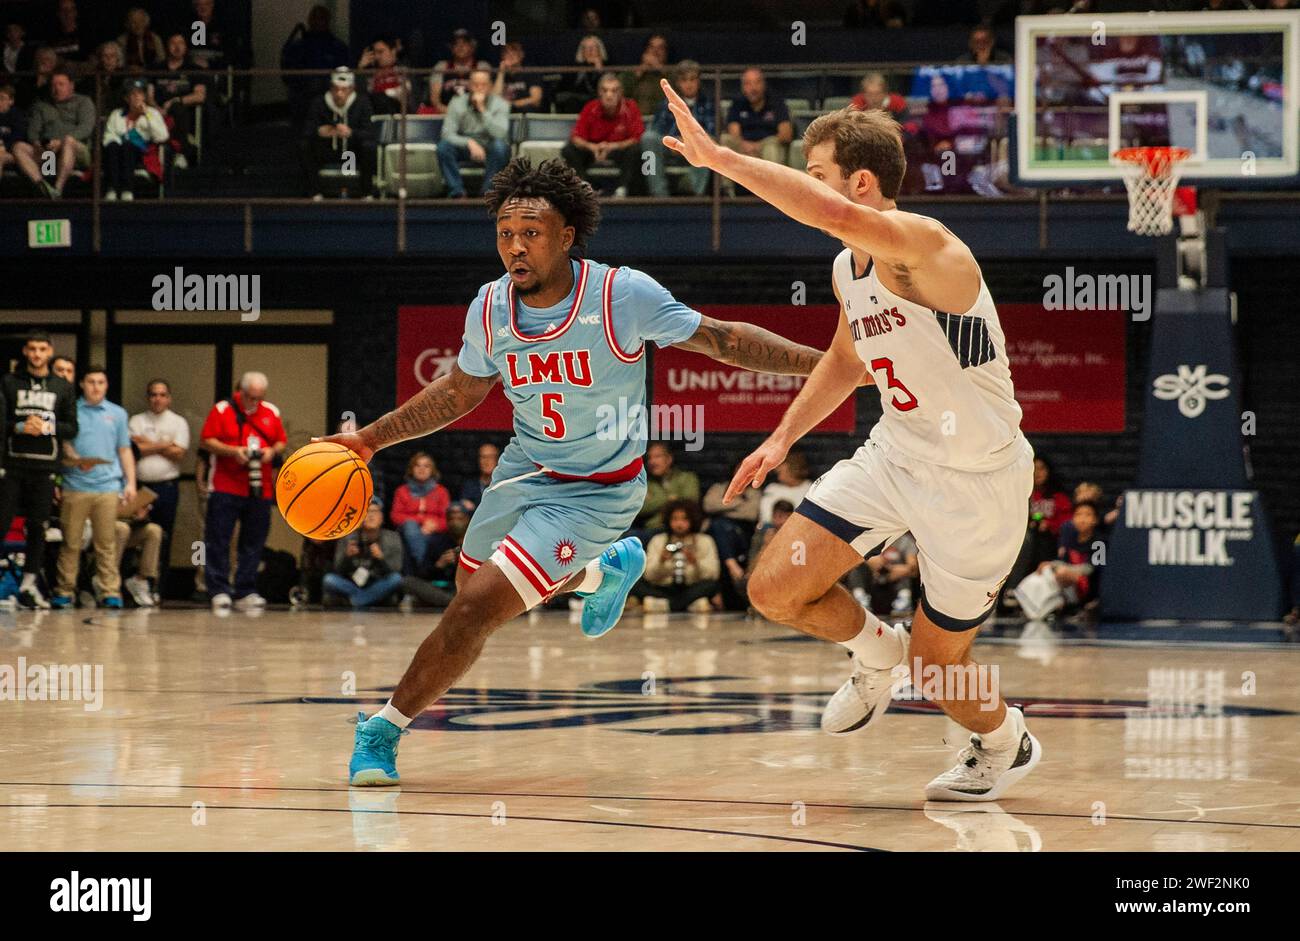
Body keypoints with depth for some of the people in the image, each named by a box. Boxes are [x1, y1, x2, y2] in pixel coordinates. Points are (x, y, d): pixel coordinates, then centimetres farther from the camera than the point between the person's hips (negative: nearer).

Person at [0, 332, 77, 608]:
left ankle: (29, 584, 9)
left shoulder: (63, 388, 11)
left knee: (38, 527, 3)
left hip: (45, 466, 2)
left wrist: (47, 426, -10)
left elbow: (72, 428, 7)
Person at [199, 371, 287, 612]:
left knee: (253, 542, 6)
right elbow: (207, 441, -3)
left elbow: (282, 442, 16)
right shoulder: (222, 410, 0)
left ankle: (246, 593, 12)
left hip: (260, 490, 4)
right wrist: (233, 451, -17)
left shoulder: (271, 413, 12)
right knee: (218, 541, -5)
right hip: (225, 488, -4)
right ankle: (219, 591, -1)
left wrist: (272, 451, -6)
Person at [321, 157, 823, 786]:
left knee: (476, 609, -17)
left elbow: (721, 340, -14)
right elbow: (460, 391, 8)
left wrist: (827, 362, -17)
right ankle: (607, 570, 51)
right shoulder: (490, 309, -11)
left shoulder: (622, 296, -25)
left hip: (597, 492, -6)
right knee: (474, 584, 26)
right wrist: (372, 438, 3)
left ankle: (385, 729, 2)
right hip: (524, 469, 6)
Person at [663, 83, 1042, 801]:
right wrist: (783, 437, 15)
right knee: (775, 591, -3)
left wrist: (718, 158, -44)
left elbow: (835, 214, -48)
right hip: (895, 453, 8)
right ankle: (874, 654, 28)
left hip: (976, 480, -8)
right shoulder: (849, 269, 3)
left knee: (938, 665, 5)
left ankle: (1006, 743, 38)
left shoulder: (919, 243, -26)